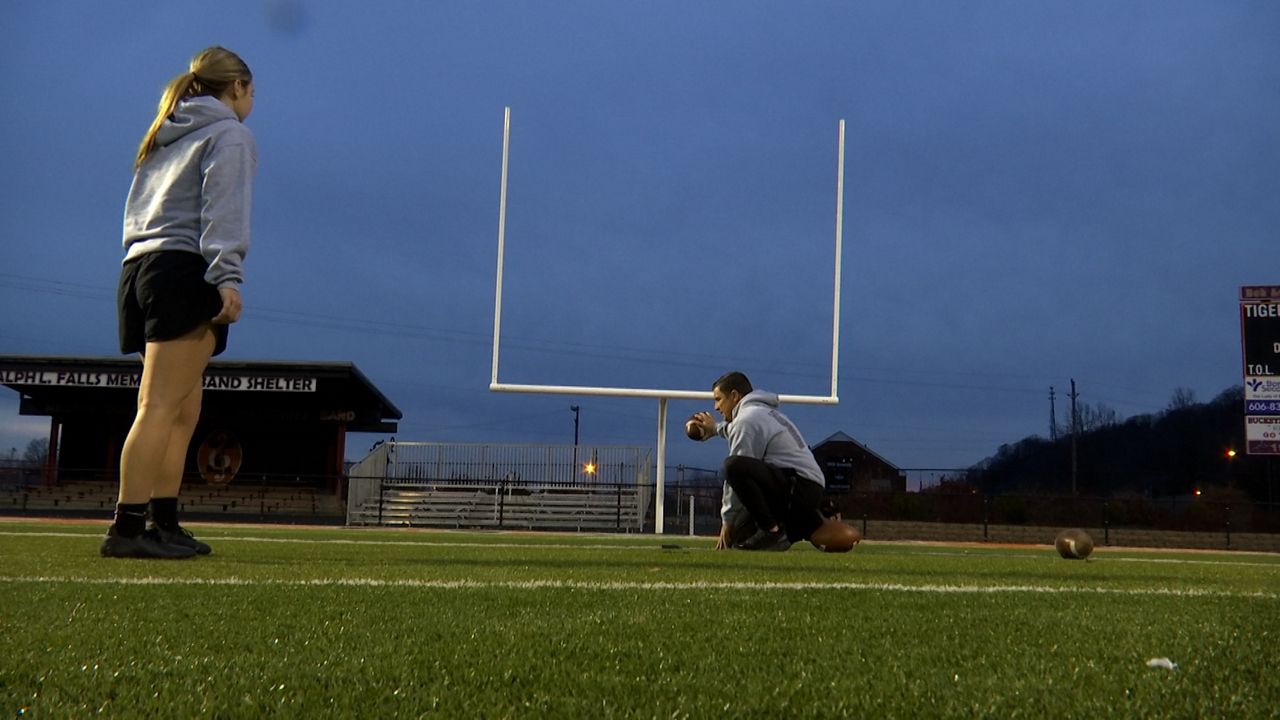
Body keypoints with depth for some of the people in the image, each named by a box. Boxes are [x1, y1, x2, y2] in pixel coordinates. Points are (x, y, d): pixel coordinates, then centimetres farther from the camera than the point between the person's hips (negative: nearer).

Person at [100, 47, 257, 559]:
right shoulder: (227, 134, 3)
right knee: (162, 406, -14)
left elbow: (134, 210, 21)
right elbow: (223, 207, -11)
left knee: (184, 410, 8)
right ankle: (128, 528, -19)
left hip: (139, 265, 8)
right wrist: (227, 275, -19)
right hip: (185, 269, -8)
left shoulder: (163, 138, 26)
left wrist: (142, 266, 16)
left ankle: (163, 523, 3)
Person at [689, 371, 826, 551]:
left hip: (799, 487, -10)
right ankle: (811, 524, 15)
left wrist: (727, 520, -6)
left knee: (734, 465, -29)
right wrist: (715, 428, 56)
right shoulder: (763, 411, 23)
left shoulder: (747, 419, -8)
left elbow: (736, 469, -10)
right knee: (740, 534, 15)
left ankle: (772, 529, -24)